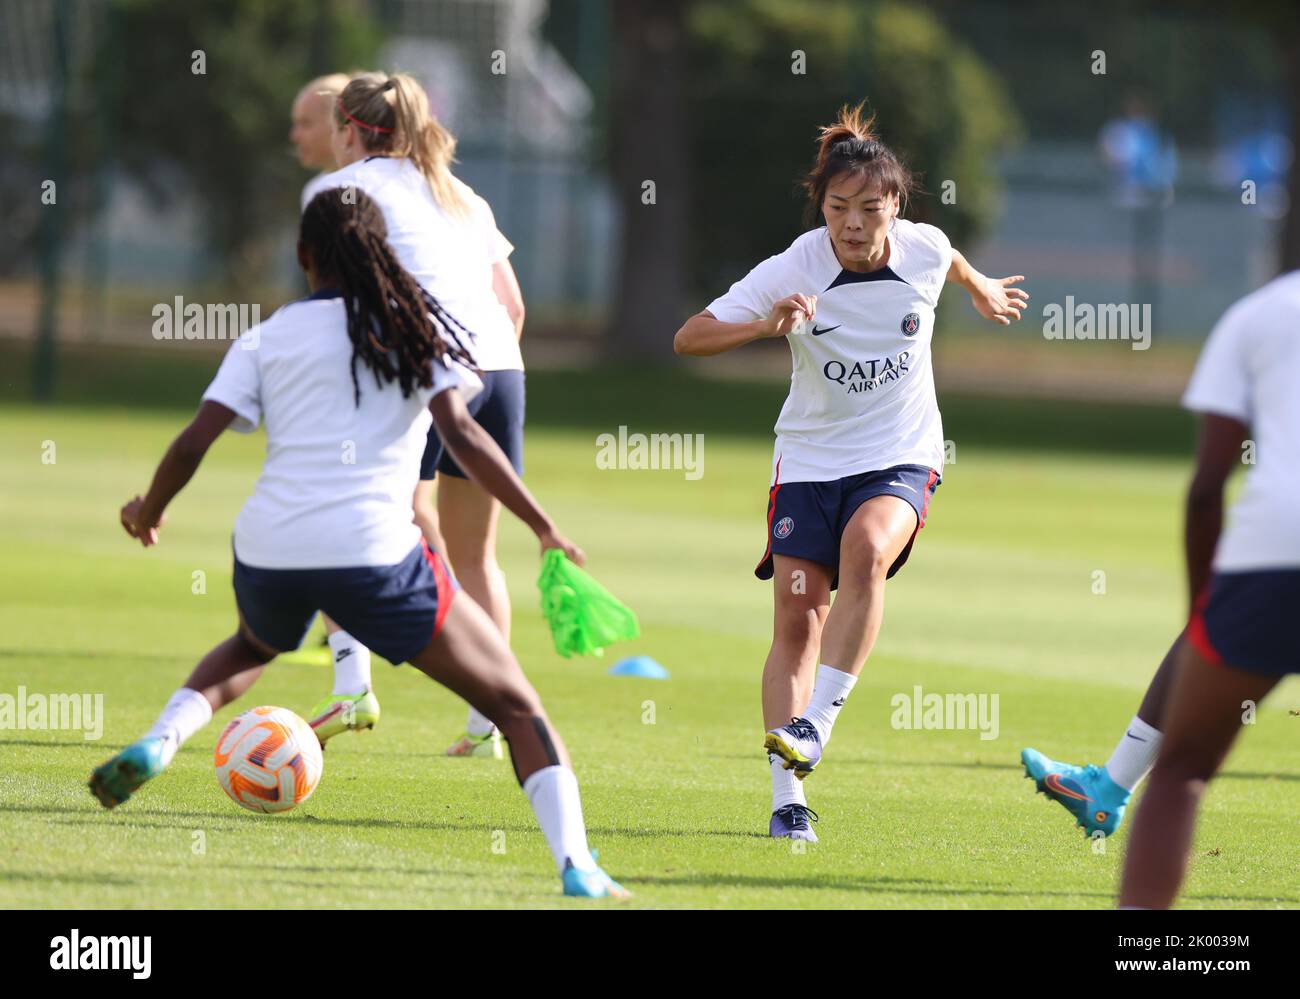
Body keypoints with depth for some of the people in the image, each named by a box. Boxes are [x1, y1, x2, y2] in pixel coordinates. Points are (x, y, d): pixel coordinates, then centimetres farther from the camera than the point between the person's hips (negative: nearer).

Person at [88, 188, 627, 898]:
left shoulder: (267, 340, 14)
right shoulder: (416, 324, 9)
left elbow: (192, 445, 6)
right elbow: (460, 433, -5)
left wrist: (148, 513, 25)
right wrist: (544, 527, -3)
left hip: (268, 551, 3)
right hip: (374, 554, -3)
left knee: (254, 646, 40)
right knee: (516, 707, 5)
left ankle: (159, 741, 15)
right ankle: (576, 870, -14)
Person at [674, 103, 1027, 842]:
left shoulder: (925, 250, -9)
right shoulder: (792, 272, -16)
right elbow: (688, 338, -17)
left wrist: (982, 291, 38)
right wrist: (764, 325, -34)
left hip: (901, 456, 0)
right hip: (811, 457, 0)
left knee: (866, 550, -30)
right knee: (796, 620, -7)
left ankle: (815, 725, -28)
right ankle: (788, 798, -3)